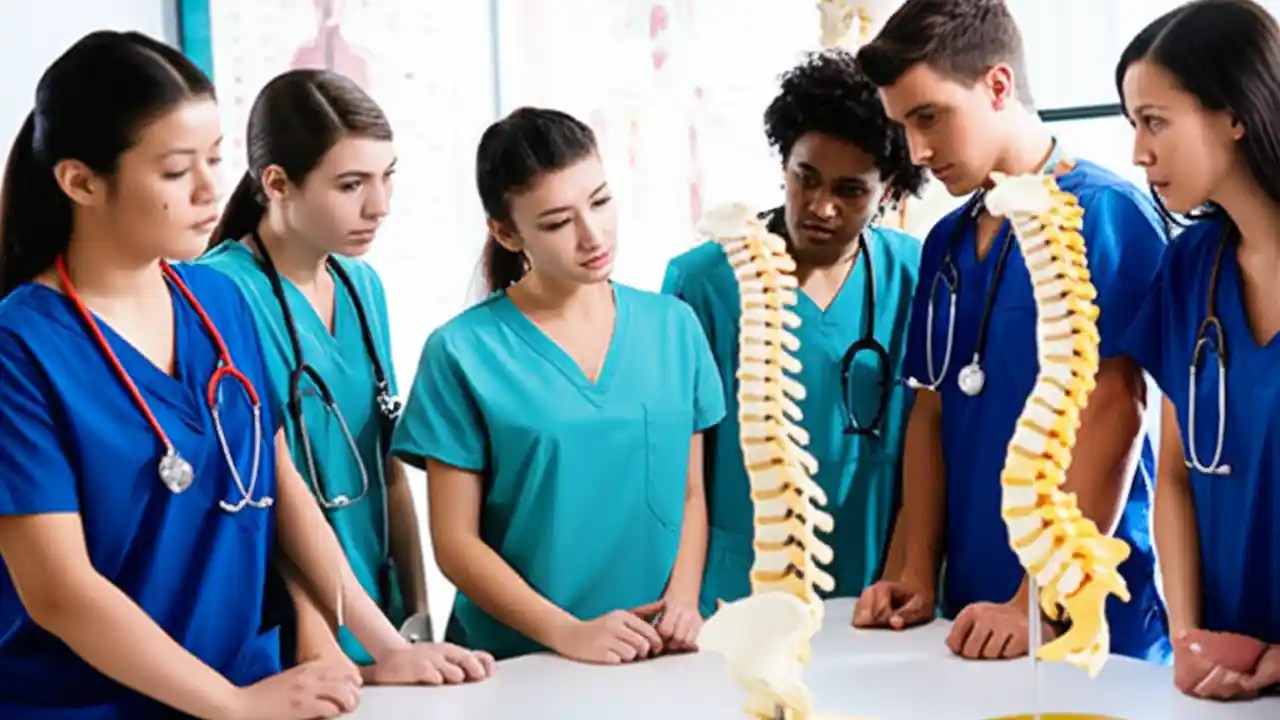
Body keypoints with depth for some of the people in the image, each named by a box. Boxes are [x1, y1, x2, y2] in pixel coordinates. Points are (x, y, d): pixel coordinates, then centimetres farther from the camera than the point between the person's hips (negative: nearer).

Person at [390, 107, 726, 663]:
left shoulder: (673, 326, 7)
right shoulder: (463, 352, -4)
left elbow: (691, 494, 12)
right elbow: (456, 541, -3)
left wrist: (682, 600, -3)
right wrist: (568, 632, -12)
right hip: (517, 660, -2)